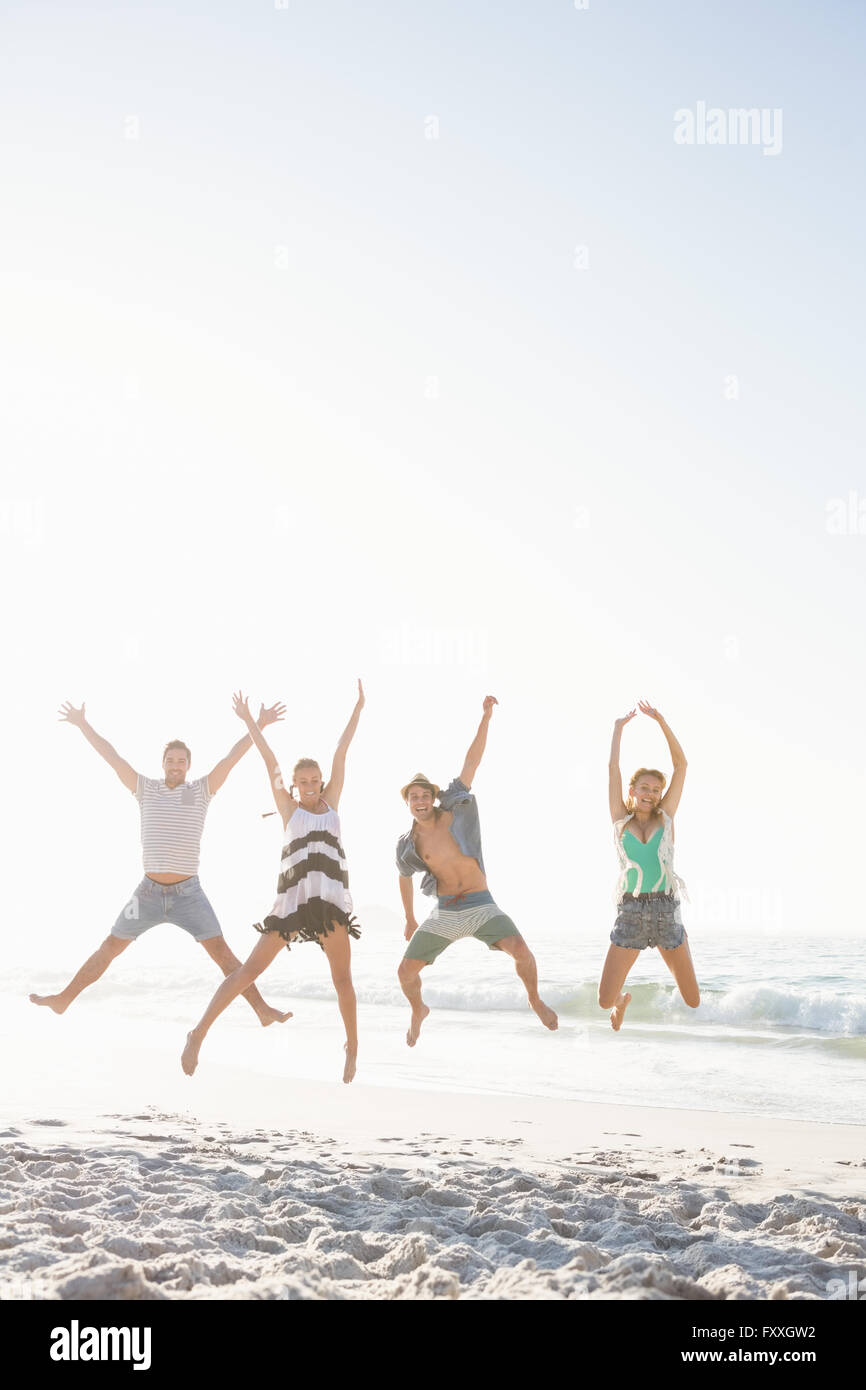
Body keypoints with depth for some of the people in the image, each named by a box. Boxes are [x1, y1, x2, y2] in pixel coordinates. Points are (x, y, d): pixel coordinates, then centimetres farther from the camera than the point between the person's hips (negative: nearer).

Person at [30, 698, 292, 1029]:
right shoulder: (146, 788, 5)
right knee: (110, 947, 10)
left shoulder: (201, 790, 1)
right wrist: (82, 724, 2)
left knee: (221, 952, -9)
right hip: (149, 892, 2)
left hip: (188, 893, -2)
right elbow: (112, 756, 4)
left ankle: (263, 1010, -9)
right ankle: (63, 999, 23)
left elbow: (232, 757, -6)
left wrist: (259, 726, -13)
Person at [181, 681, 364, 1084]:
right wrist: (248, 720, 11)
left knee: (342, 978, 3)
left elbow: (341, 753, 14)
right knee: (250, 969, -5)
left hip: (332, 899, 2)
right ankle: (199, 1033, -3)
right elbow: (269, 759, 11)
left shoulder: (330, 802, 16)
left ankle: (352, 1046, 20)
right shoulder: (289, 807, 12)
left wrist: (358, 709, 16)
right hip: (293, 899, -2)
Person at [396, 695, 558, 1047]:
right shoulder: (407, 844, 0)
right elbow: (405, 880, 20)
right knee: (406, 971, -1)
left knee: (520, 950, -25)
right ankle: (419, 1011, 33)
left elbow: (472, 760, -10)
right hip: (445, 912, 2)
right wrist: (409, 920, 29)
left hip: (481, 906, -2)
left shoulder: (453, 809, -5)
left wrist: (486, 715, -15)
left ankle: (535, 1000, 4)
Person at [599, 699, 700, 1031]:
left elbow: (681, 764, 4)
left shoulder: (665, 818, 9)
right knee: (605, 1001, -6)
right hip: (631, 913, -1)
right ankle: (623, 1000, 32)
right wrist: (619, 727, 10)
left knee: (693, 1002, 1)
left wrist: (660, 720, 2)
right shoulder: (620, 820, 8)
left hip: (667, 912, 1)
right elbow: (613, 768, 4)